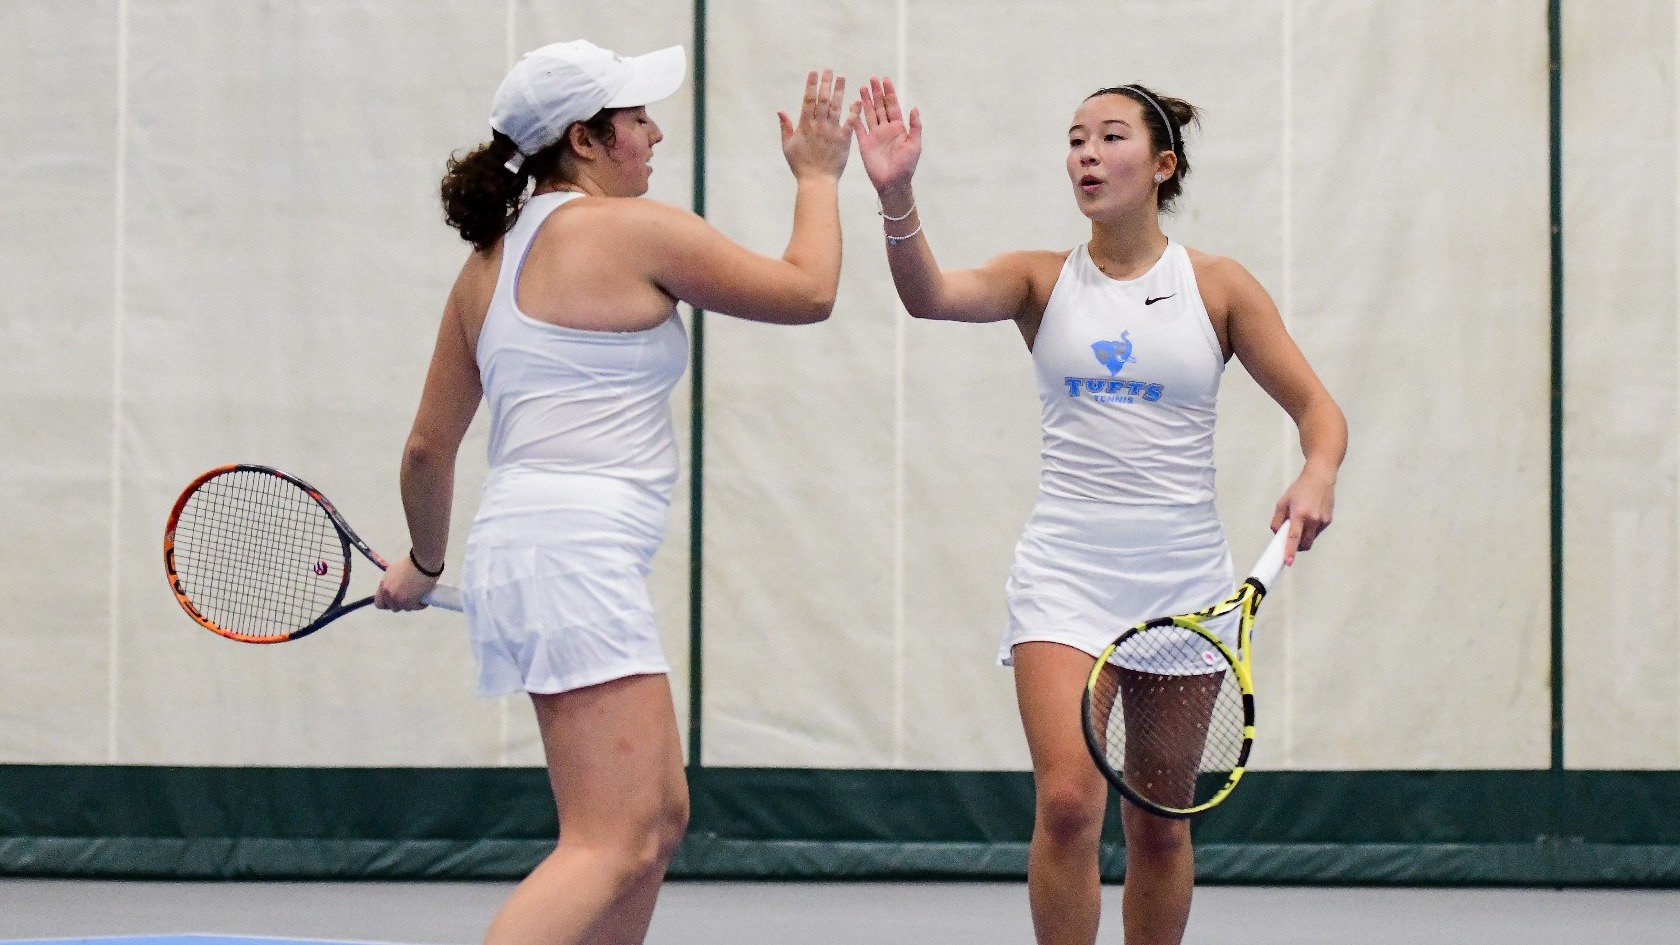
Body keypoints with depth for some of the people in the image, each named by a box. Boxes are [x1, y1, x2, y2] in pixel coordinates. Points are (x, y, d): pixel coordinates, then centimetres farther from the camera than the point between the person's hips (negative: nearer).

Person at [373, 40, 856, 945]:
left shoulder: (489, 262, 16)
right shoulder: (639, 230, -5)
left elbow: (429, 445, 19)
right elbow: (807, 291, 5)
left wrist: (423, 563, 35)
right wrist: (818, 176, 20)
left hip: (515, 544, 9)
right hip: (579, 553, -9)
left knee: (660, 817, 17)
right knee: (614, 846, -16)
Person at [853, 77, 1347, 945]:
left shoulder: (1218, 287, 3)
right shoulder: (1042, 281, 4)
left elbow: (1317, 408, 4)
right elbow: (931, 295, -14)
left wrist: (1316, 477, -18)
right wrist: (897, 197, -32)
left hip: (1183, 578, 1)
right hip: (1066, 570, -1)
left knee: (1160, 824, 6)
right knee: (1067, 801, -16)